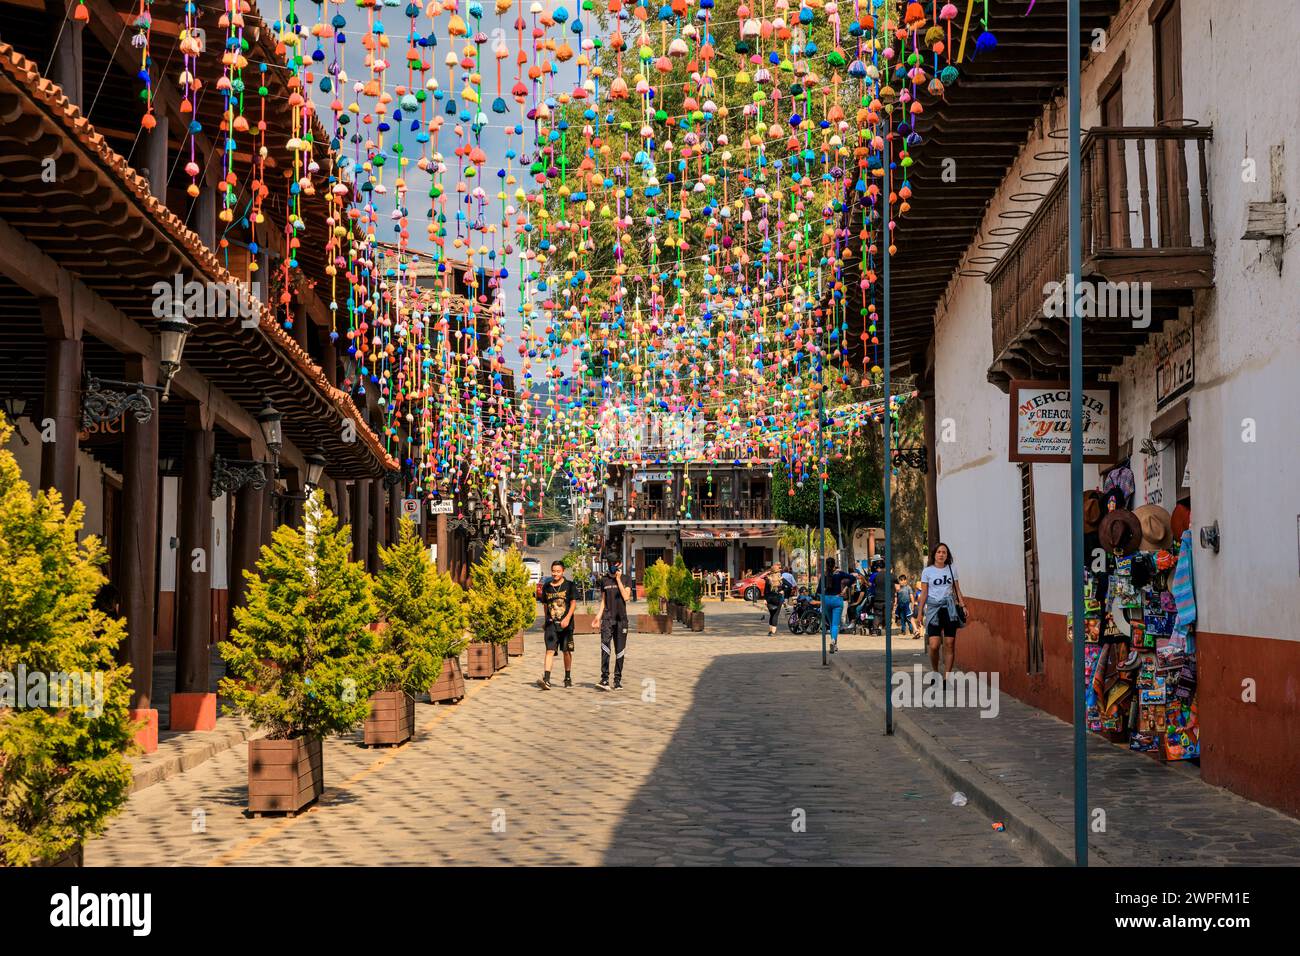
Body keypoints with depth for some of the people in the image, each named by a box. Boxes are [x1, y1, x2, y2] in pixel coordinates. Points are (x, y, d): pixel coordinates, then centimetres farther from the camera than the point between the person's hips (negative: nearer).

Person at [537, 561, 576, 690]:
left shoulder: (569, 585, 1)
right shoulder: (546, 587, 9)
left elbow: (573, 603, -4)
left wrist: (567, 618, -16)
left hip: (565, 624, -1)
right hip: (551, 624, 1)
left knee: (567, 651, 9)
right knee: (550, 650, -11)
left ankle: (568, 678, 24)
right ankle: (546, 679, -21)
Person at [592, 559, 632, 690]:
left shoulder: (625, 579, 4)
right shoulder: (604, 580, 9)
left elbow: (626, 597, -9)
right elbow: (603, 601, 12)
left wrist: (618, 580, -9)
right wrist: (598, 616, 1)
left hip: (621, 619, 0)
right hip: (607, 618, 0)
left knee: (620, 650, 3)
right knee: (605, 647, -17)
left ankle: (618, 680, 11)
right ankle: (604, 678, -22)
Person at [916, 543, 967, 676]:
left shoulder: (952, 570, 9)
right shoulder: (927, 571, 3)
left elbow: (957, 590, 14)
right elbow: (924, 593, 4)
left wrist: (962, 605, 2)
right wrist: (920, 612, 1)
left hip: (949, 608, 2)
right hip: (933, 608, -2)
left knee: (949, 644, -2)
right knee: (934, 646, -11)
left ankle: (946, 678, 4)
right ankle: (935, 673, 13)